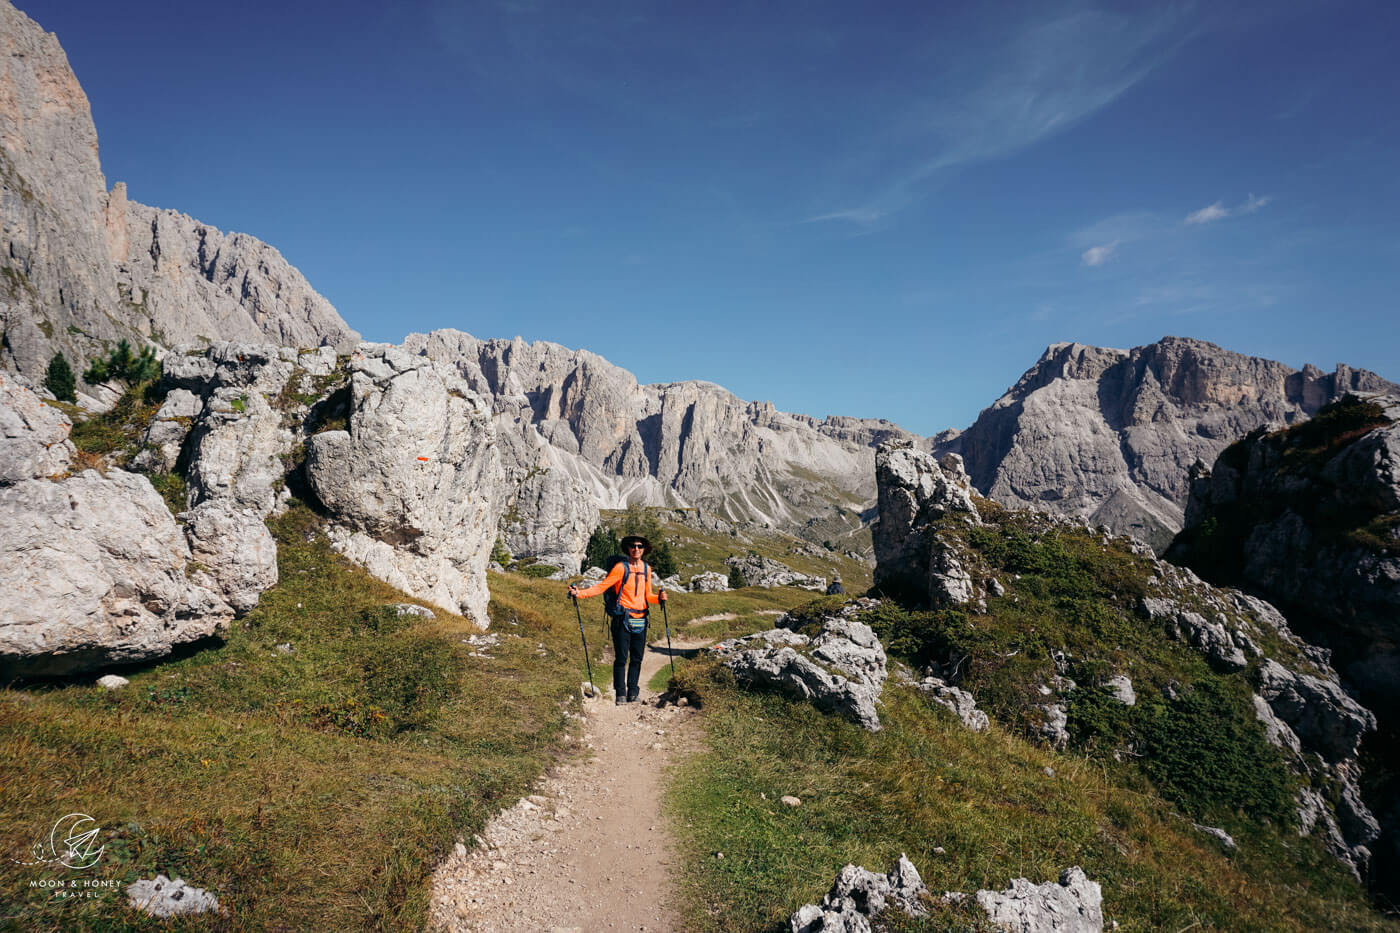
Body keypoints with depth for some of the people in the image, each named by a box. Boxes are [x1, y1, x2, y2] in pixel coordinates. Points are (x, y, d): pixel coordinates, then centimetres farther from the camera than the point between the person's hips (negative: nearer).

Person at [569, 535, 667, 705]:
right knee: (621, 658, -3)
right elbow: (602, 586, -5)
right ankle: (620, 694, 4)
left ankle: (633, 693, 16)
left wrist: (659, 598, 0)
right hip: (623, 619, -5)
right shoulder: (621, 567, -4)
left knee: (637, 658, 7)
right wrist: (579, 593, -16)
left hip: (641, 620, 5)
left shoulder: (646, 568, 12)